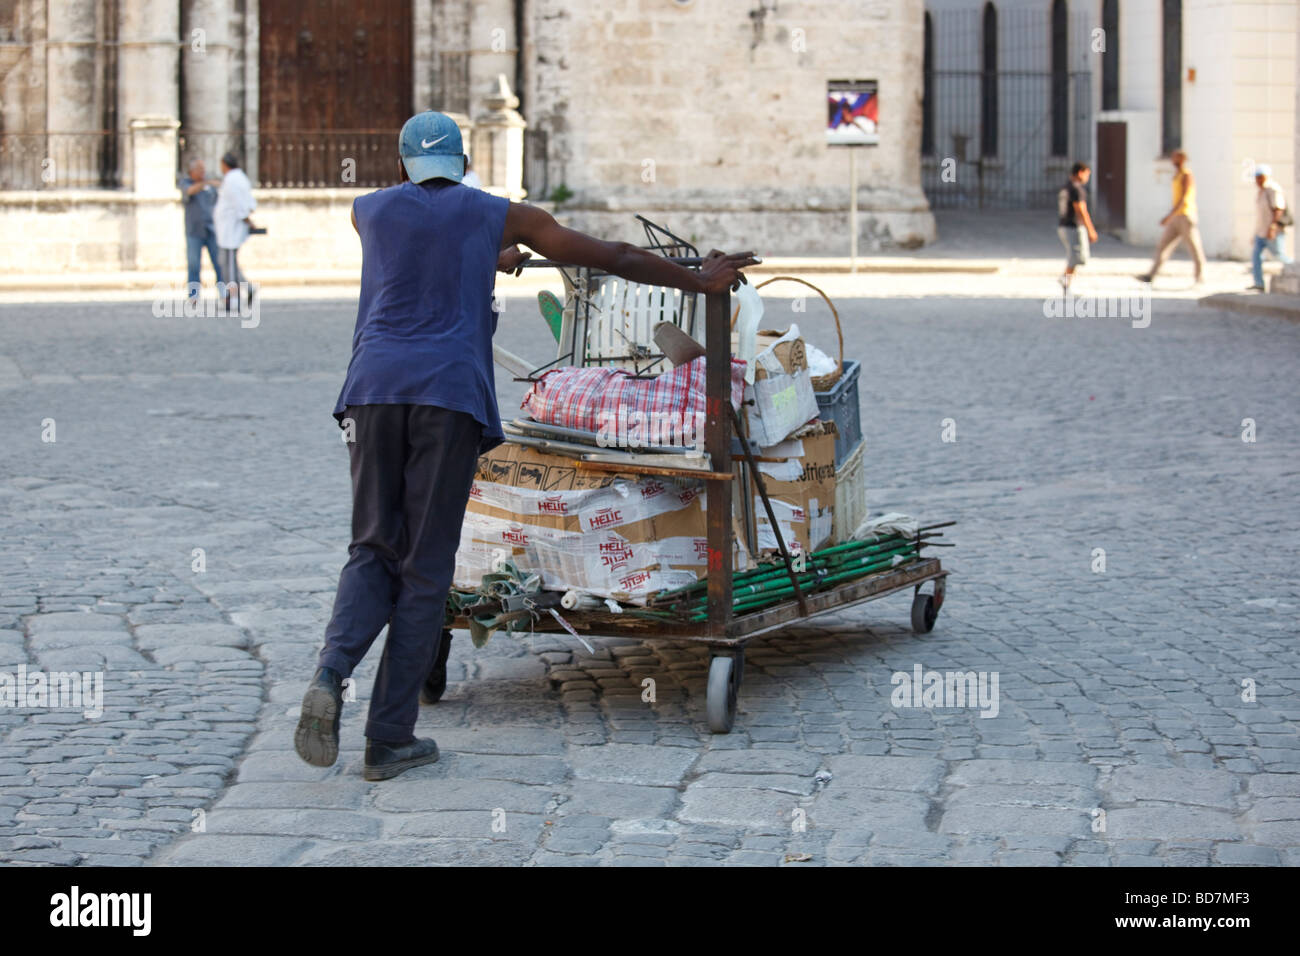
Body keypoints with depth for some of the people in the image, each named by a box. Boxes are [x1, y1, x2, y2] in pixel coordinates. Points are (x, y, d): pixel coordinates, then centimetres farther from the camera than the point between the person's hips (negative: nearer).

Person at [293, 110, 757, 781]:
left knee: (373, 551, 13)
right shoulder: (499, 216, 17)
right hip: (449, 394, -2)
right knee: (425, 568, 4)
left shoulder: (369, 210, 21)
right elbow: (613, 258, 20)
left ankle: (329, 677, -14)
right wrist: (700, 281, 31)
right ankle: (389, 738, 3)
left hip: (375, 386, 2)